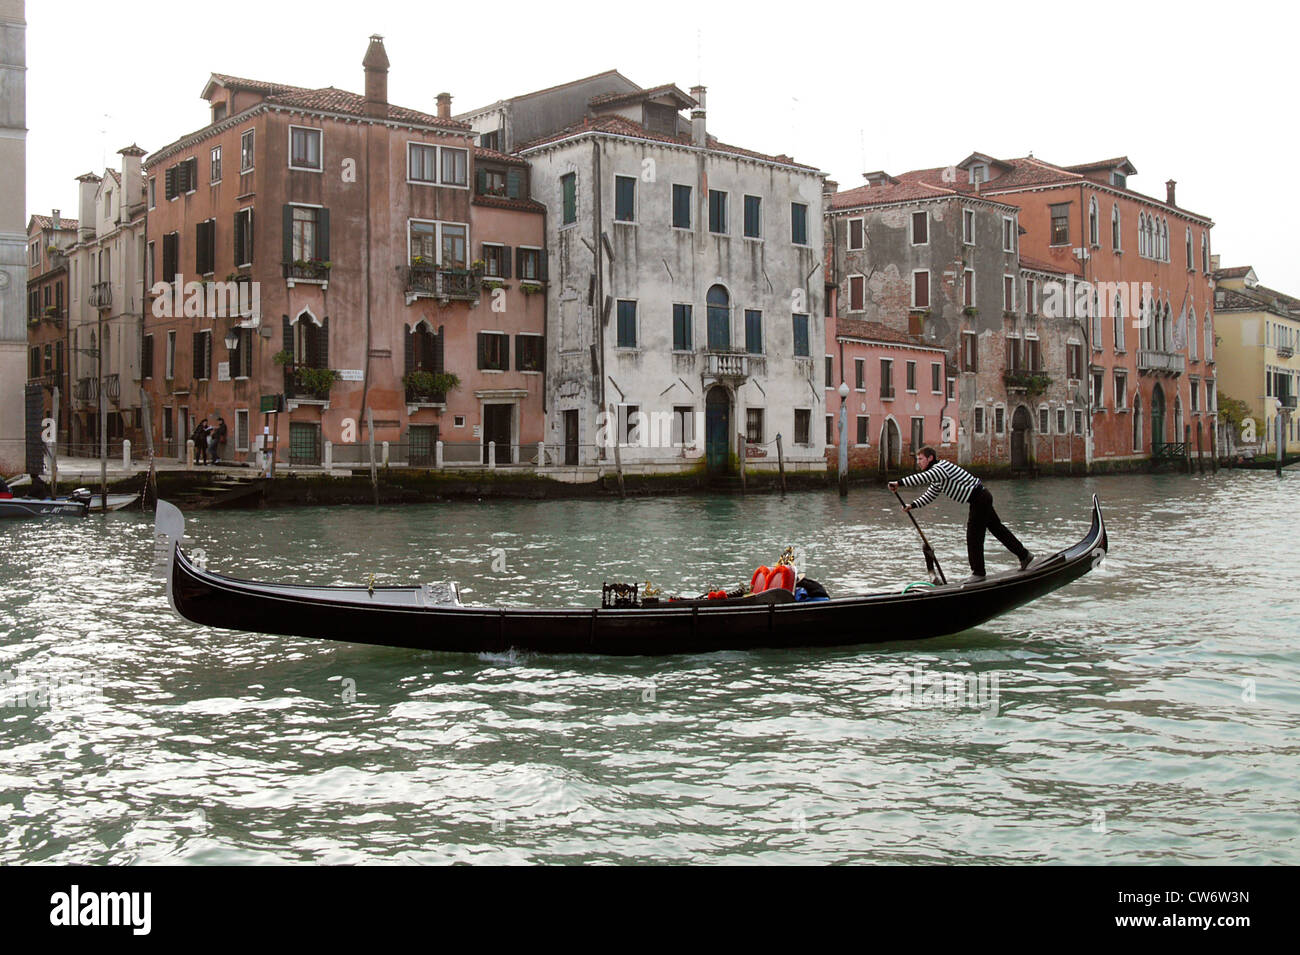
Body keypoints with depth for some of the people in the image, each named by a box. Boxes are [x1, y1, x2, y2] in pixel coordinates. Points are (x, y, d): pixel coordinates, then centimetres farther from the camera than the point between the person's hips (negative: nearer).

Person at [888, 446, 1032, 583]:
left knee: (974, 535, -7)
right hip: (982, 497, 10)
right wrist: (912, 506, 3)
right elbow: (929, 495, 16)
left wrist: (899, 483, -36)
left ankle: (978, 572, 0)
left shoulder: (942, 467, -19)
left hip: (979, 498, -10)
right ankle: (1024, 555, 28)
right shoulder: (936, 474, 13)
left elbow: (922, 478, -35)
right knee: (997, 528, 18)